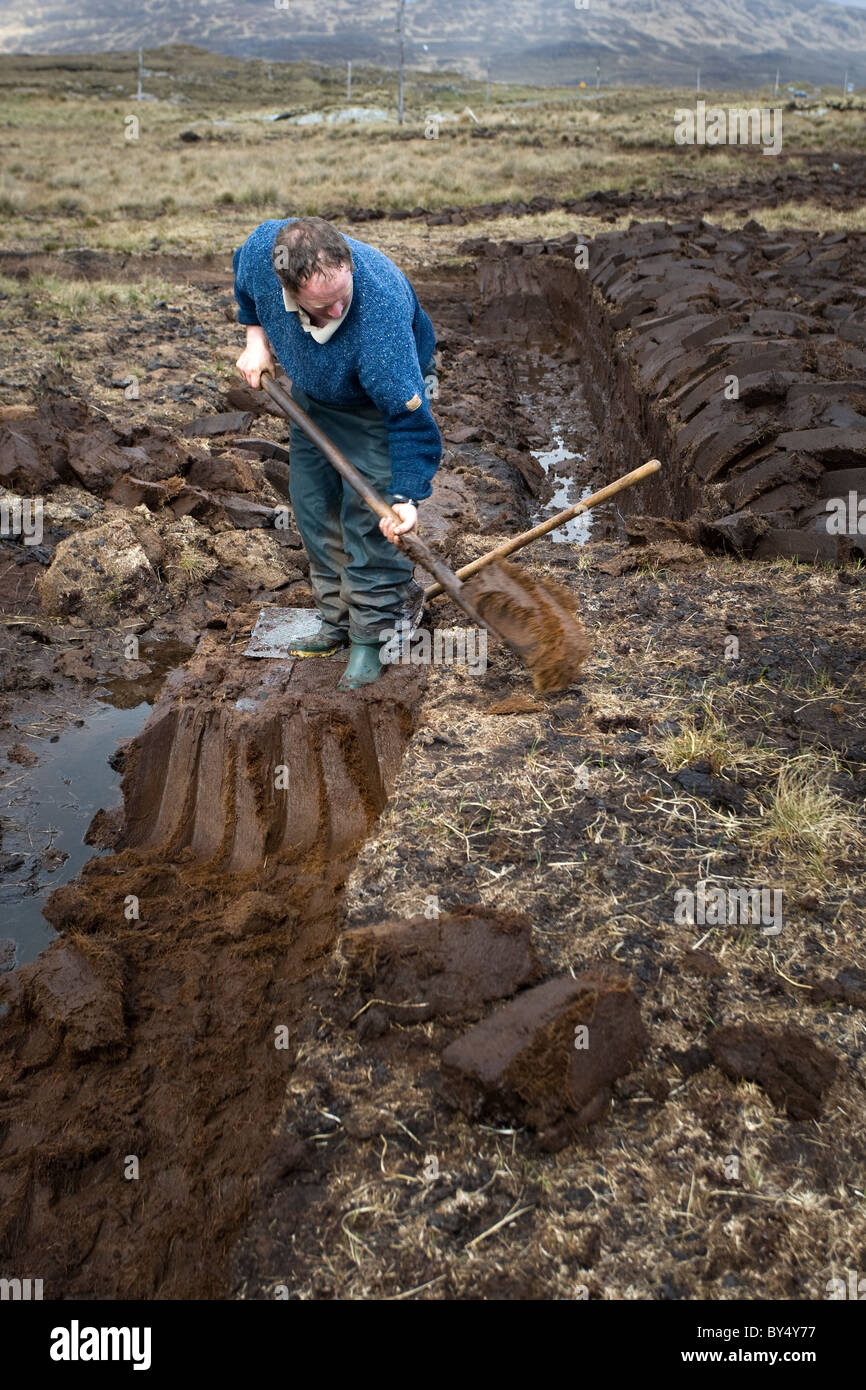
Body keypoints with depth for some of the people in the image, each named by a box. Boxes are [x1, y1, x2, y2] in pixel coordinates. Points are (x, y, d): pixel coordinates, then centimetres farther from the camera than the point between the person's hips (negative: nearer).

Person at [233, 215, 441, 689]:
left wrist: (405, 496, -44)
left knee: (369, 513, -12)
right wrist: (256, 335, -5)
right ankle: (336, 622, 24)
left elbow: (409, 416, -40)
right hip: (312, 393, 6)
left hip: (380, 398, -6)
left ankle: (372, 637, 5)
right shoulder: (262, 247, -28)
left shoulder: (382, 309, -43)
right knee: (312, 504, 9)